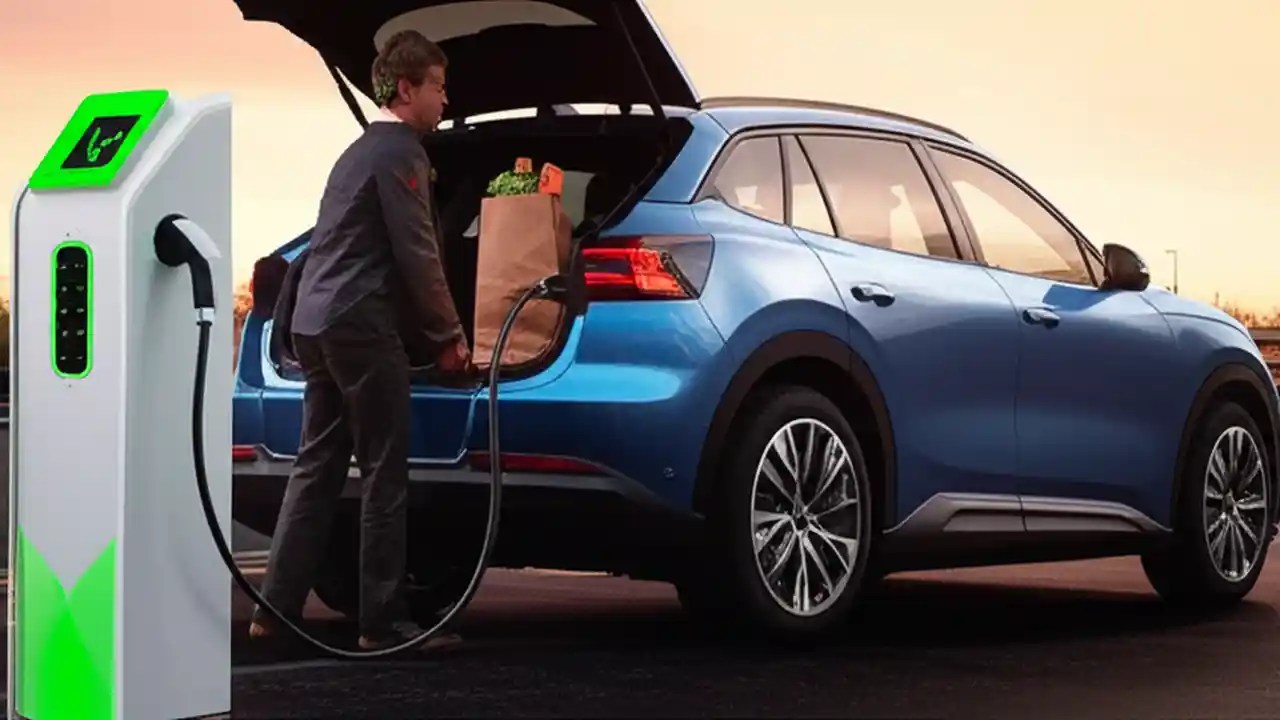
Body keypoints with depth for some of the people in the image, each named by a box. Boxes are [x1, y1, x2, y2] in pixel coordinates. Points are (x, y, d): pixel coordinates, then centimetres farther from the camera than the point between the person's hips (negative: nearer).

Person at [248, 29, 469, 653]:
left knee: (317, 467, 11)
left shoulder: (361, 151, 23)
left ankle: (276, 610, 10)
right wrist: (449, 334, -1)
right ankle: (384, 622, -2)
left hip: (315, 322, 10)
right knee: (384, 476, -5)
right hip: (360, 325, -9)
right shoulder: (400, 153, -7)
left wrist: (433, 333, 24)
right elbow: (417, 255, -12)